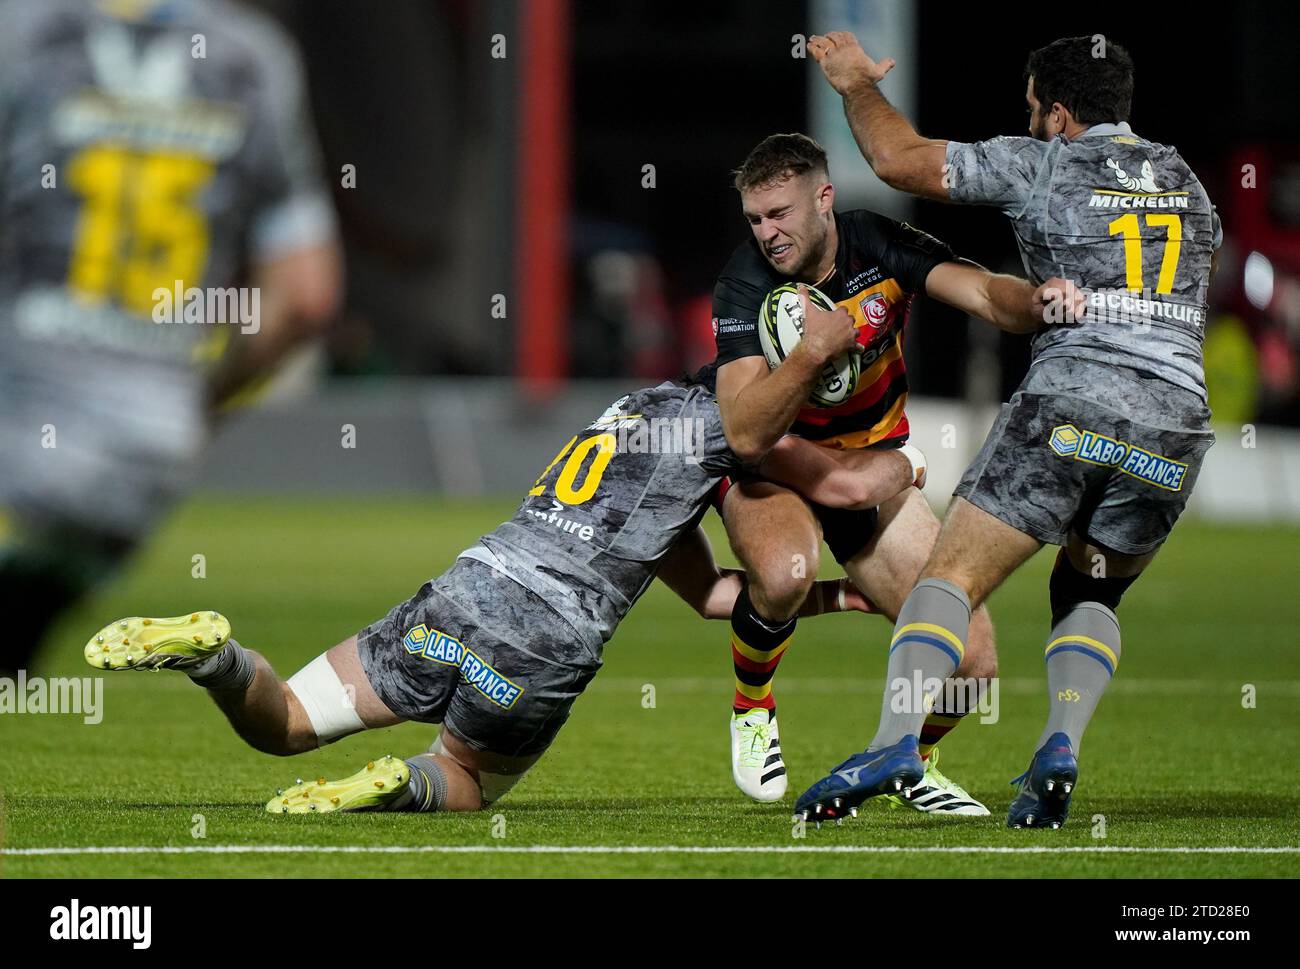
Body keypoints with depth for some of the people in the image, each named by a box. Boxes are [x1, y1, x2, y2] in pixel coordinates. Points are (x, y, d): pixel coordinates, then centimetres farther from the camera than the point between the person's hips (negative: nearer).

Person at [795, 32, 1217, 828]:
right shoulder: (1187, 182, 22)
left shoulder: (1042, 165, 5)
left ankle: (897, 740, -26)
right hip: (1179, 418, 5)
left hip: (1071, 402, -5)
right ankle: (1062, 743, -5)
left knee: (953, 575, -5)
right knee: (1090, 595, 21)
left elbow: (900, 159, 3)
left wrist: (858, 85, 22)